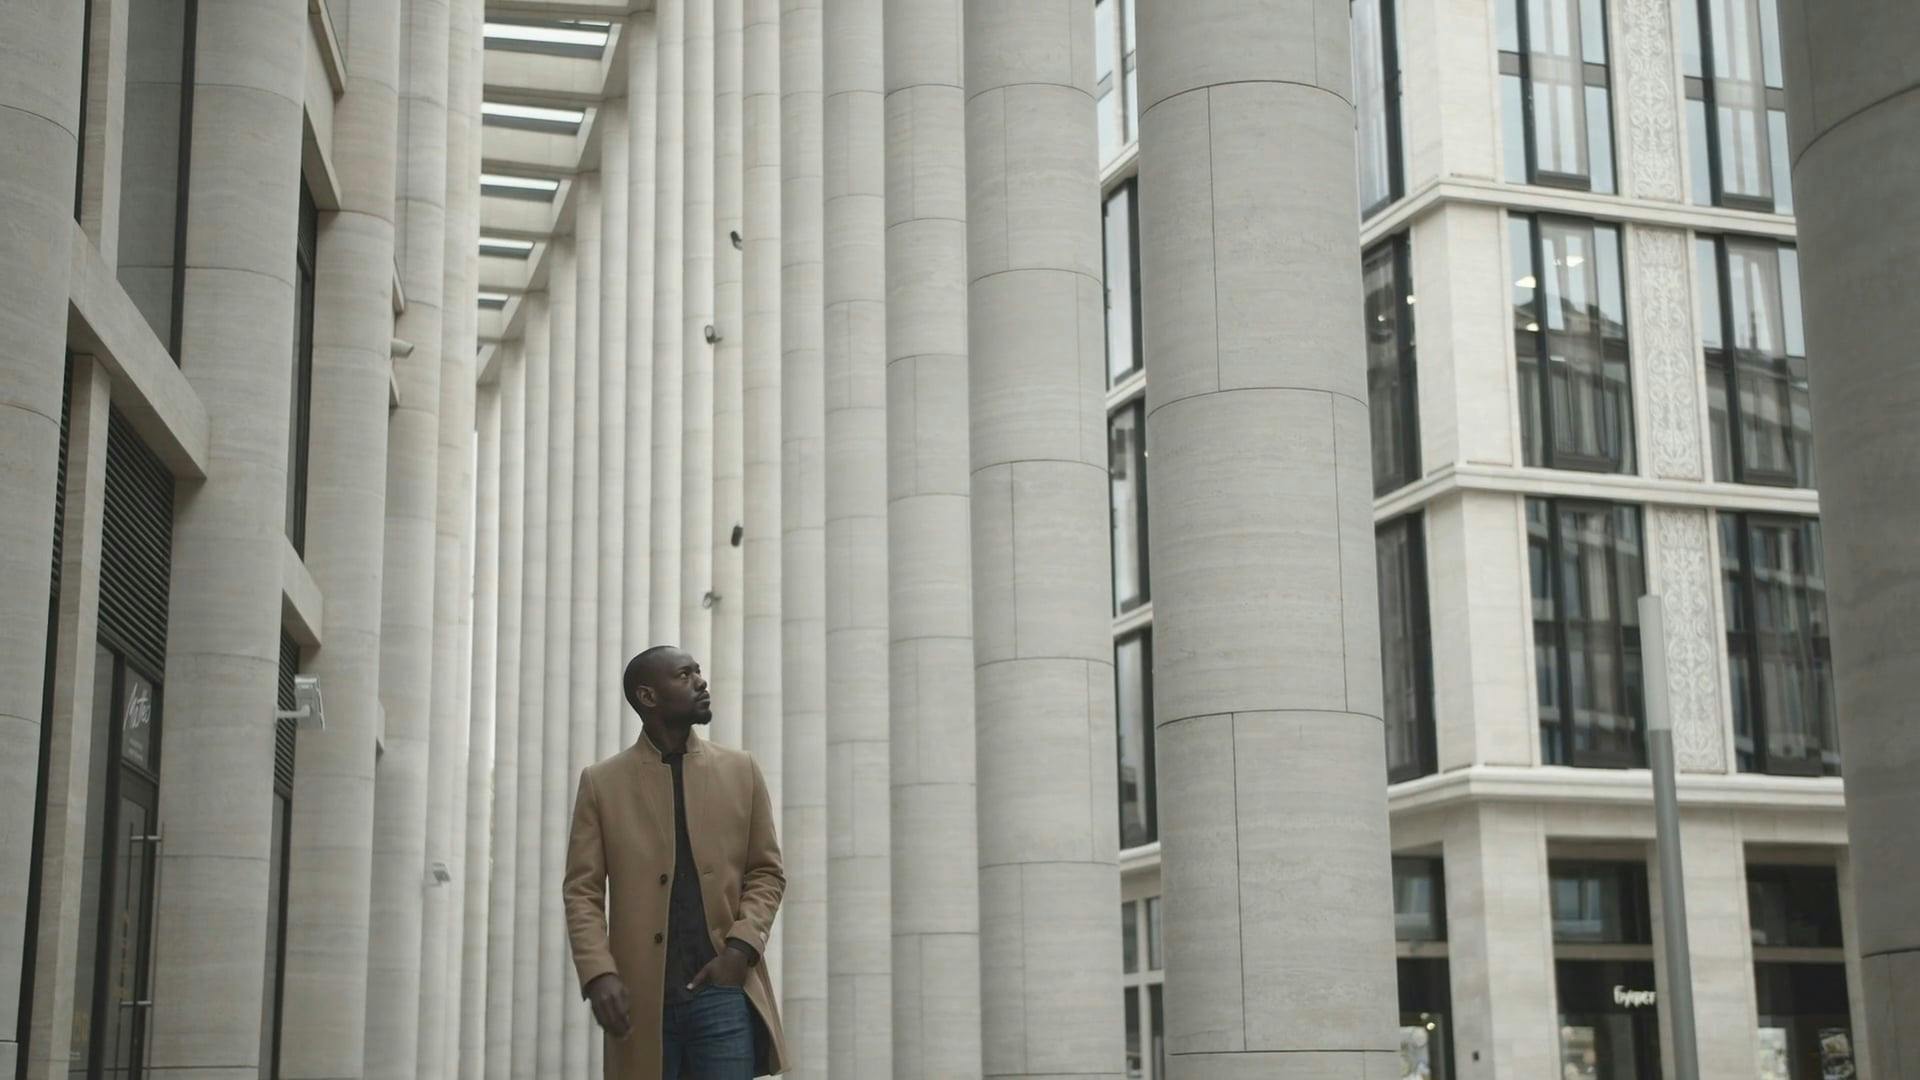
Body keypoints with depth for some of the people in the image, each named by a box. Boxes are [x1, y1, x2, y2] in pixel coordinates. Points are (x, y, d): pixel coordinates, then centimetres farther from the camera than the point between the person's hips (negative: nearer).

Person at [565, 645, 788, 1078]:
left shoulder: (740, 770, 10)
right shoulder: (601, 782, 7)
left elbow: (767, 872, 10)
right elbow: (582, 891, 3)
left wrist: (740, 948, -6)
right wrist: (598, 973, -12)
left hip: (724, 989, 0)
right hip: (642, 998, 0)